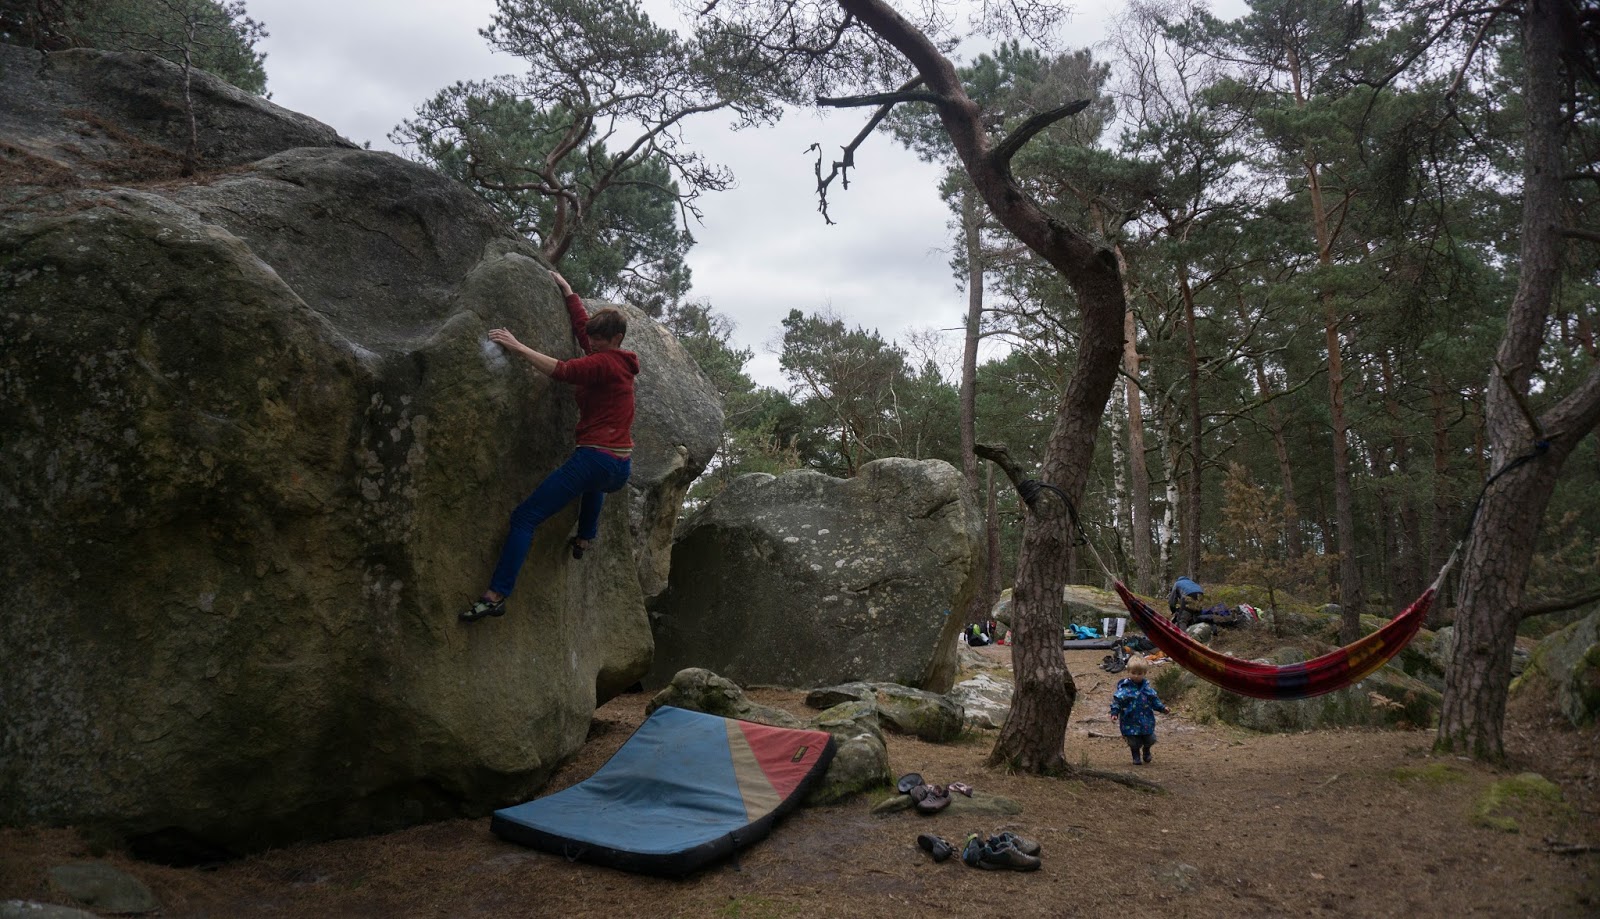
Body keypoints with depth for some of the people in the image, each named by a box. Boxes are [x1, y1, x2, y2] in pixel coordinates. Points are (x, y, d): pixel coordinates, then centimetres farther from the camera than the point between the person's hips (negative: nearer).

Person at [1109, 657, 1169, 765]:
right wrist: (1114, 712, -21)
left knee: (1150, 739, 14)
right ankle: (1136, 756, 28)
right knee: (1134, 742, 3)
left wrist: (1162, 708, 5)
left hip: (1146, 720, 4)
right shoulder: (1125, 688, -13)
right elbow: (1117, 700, -12)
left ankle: (1146, 750, 46)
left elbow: (1154, 700, 13)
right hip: (1131, 721, -4)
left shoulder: (1147, 687, 1)